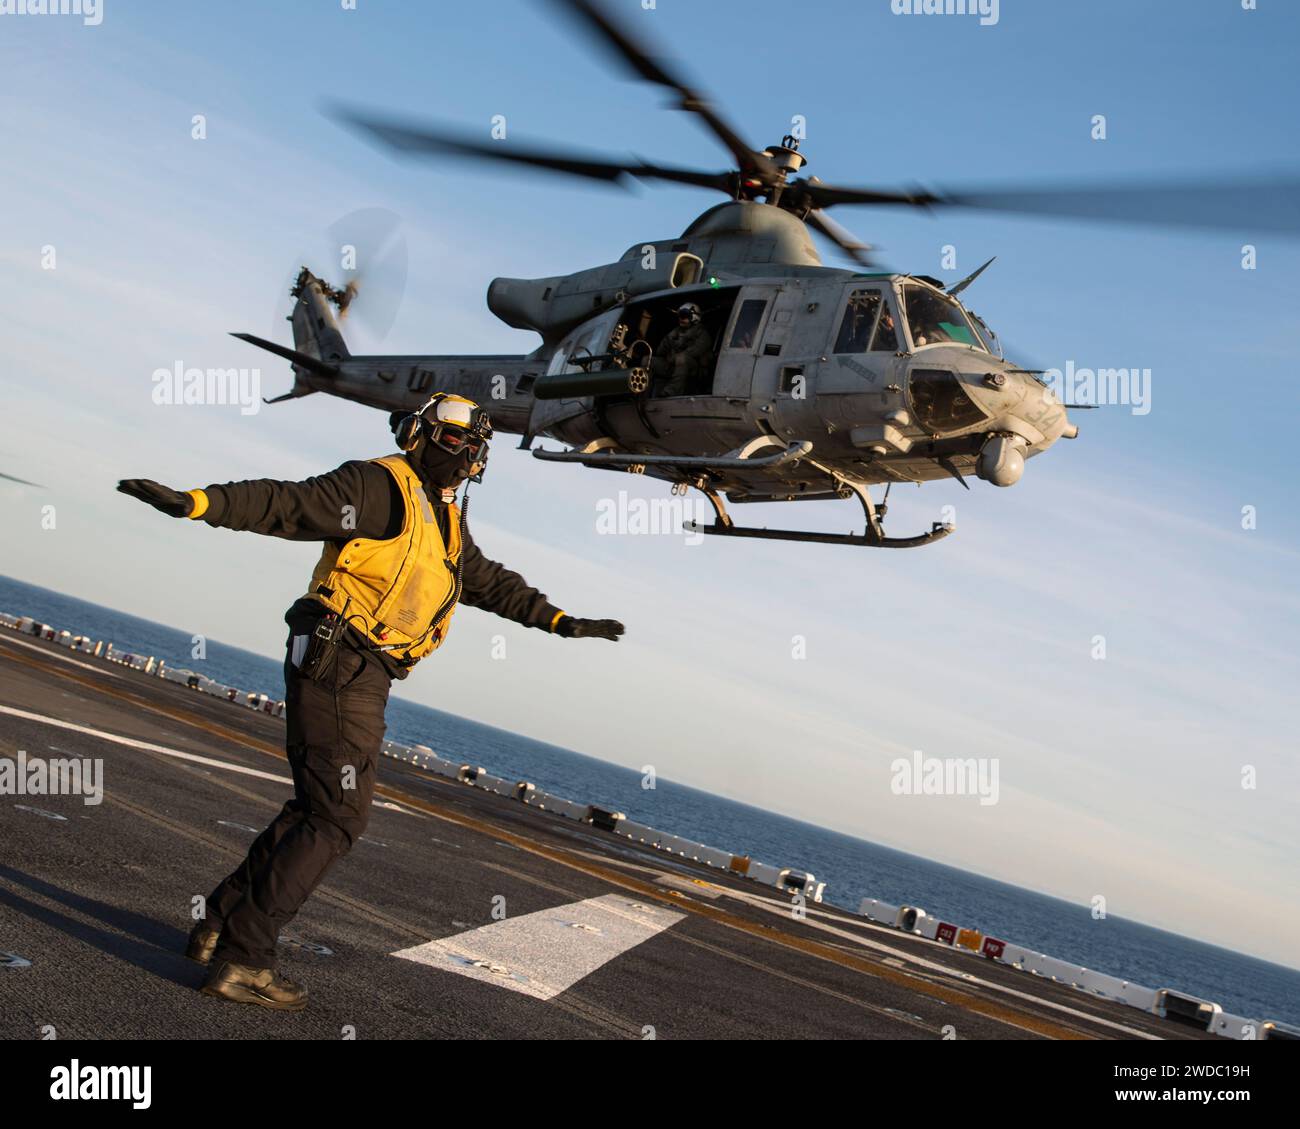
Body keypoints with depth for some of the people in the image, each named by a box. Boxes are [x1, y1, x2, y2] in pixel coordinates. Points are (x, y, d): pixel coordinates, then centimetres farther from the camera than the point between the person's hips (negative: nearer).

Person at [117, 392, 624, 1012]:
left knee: (314, 809, 15)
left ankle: (220, 926, 24)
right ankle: (240, 959, -5)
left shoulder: (444, 520, 19)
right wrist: (194, 502, -31)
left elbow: (489, 583, 31)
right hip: (337, 665, -10)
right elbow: (286, 505, -19)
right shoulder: (380, 487, -9)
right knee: (336, 818, -9)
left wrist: (563, 622, 31)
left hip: (364, 679, 10)